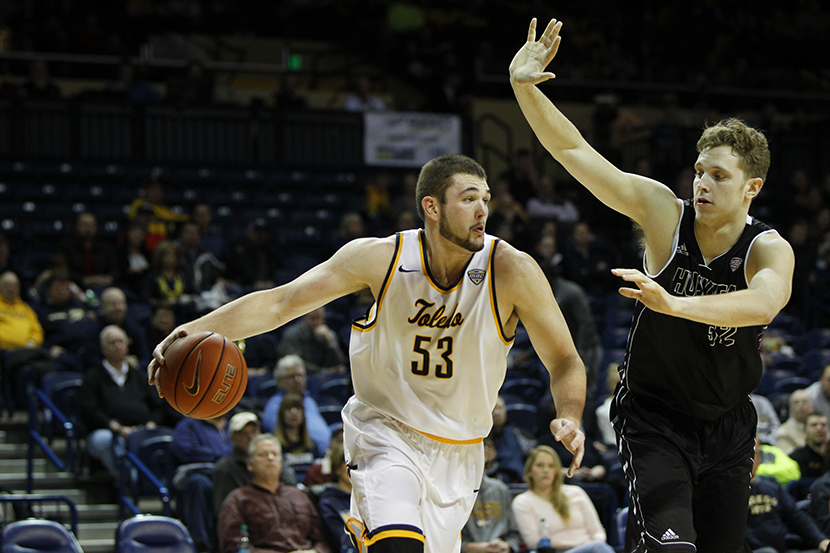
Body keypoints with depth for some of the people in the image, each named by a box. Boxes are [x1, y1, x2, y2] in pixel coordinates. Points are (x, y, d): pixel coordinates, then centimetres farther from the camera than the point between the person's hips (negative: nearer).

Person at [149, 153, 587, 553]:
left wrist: (568, 418, -32)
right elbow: (280, 303, -11)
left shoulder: (511, 271, -17)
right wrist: (194, 330, -23)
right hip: (386, 435, -2)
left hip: (457, 454, 3)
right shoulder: (380, 258, -15)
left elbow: (565, 363, -11)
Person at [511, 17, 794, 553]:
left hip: (727, 427, 2)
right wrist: (524, 87, -28)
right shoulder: (665, 212, -12)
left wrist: (673, 304, -51)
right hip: (653, 418, -2)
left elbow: (764, 302, -39)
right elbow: (575, 151, -16)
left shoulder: (770, 249, -15)